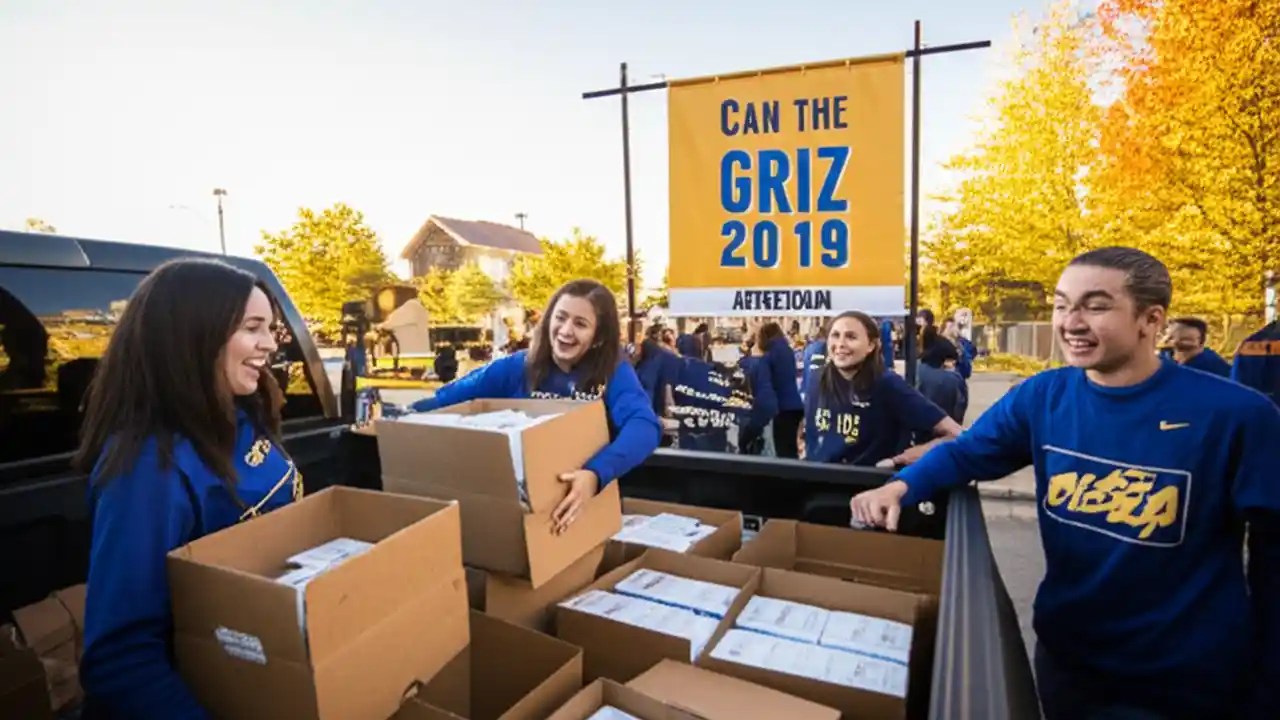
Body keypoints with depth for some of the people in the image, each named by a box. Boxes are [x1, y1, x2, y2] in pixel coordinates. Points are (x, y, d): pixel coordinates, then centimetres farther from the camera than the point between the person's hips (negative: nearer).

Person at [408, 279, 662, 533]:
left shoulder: (614, 373, -6)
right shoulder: (515, 368, 0)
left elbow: (644, 425, -24)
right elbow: (445, 400, -1)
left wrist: (596, 474, -40)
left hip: (587, 506, 0)